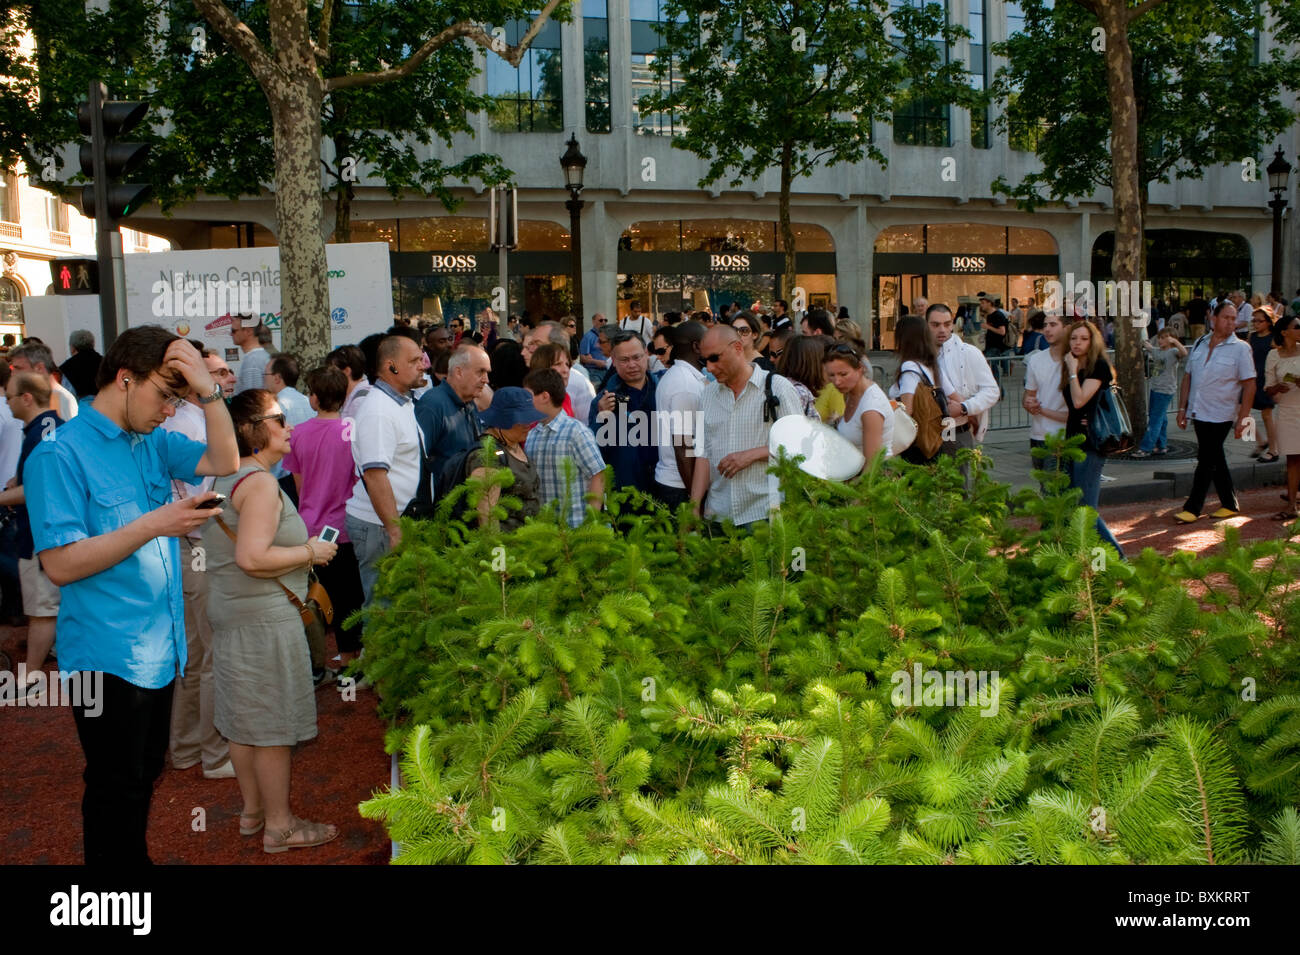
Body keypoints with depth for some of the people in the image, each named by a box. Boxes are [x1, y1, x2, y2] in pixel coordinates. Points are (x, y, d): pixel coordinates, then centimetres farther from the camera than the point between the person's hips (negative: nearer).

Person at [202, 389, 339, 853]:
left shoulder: (226, 478, 12)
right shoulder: (260, 483, -19)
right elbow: (252, 558, -27)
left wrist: (301, 547, 19)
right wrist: (310, 552, -15)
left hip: (231, 611, 10)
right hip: (264, 618, -10)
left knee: (244, 718, 17)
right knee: (273, 722, 1)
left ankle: (252, 810, 30)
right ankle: (279, 825, 11)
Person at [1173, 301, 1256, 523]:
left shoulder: (1241, 349, -6)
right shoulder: (1199, 344, 9)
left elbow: (1249, 385, -8)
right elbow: (1188, 377, 15)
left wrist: (1242, 419, -13)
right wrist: (1182, 408, 9)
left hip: (1220, 415, -5)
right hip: (1199, 412, 5)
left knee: (1206, 461, -5)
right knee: (1216, 459, 13)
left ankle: (1193, 508, 0)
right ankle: (1229, 504, 24)